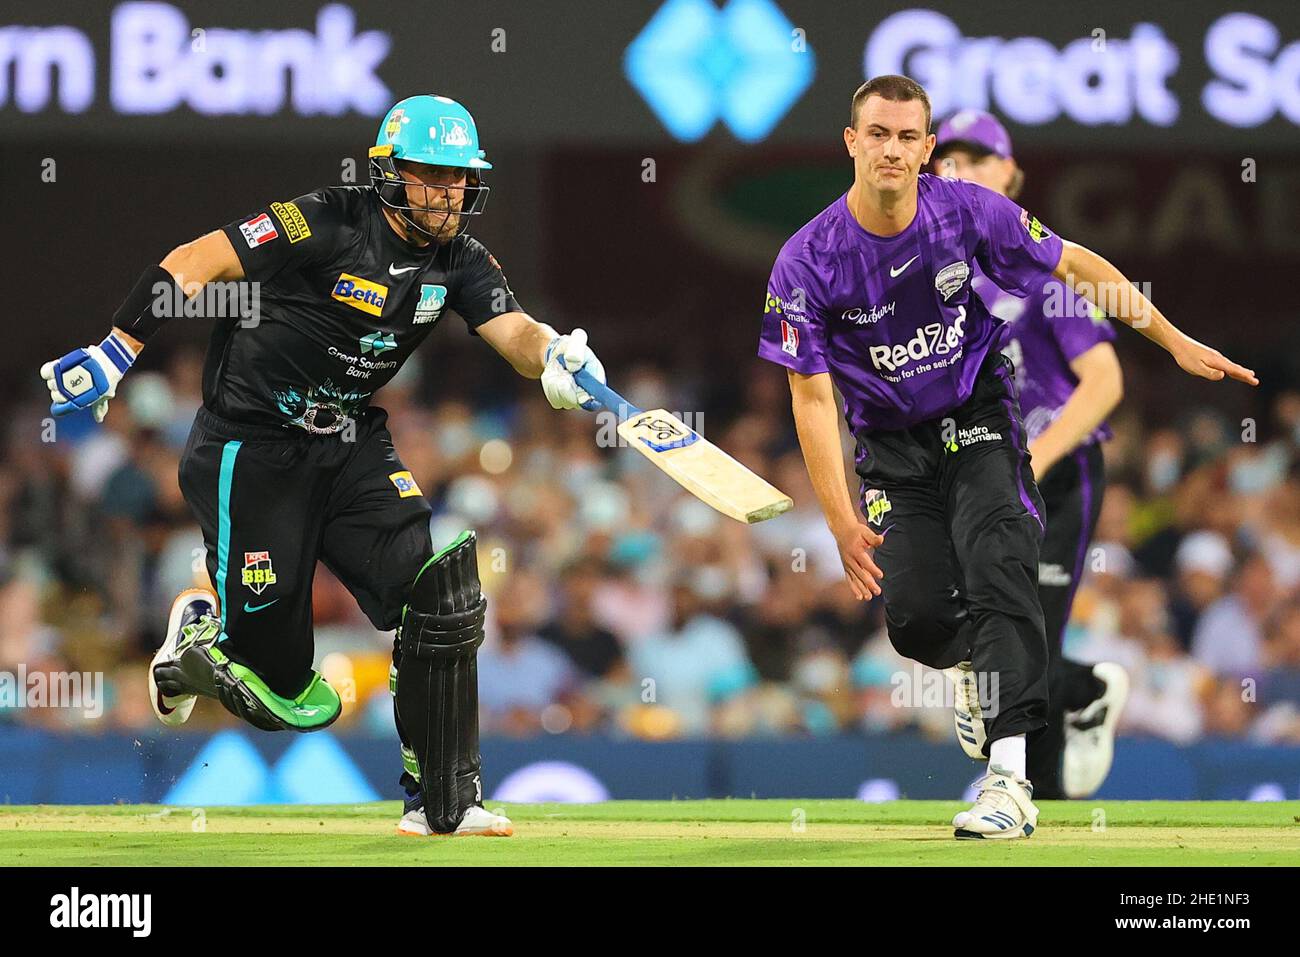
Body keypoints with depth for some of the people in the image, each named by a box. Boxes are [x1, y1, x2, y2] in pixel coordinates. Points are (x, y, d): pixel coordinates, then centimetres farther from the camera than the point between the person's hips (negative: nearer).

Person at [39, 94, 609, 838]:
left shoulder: (459, 262, -1)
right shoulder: (328, 225, -19)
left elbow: (514, 331, -16)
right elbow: (195, 264, -17)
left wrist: (555, 358, -39)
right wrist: (115, 353, -22)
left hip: (353, 448, 6)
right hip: (251, 449, -6)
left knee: (440, 585, -16)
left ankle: (445, 803, -4)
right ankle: (199, 633, 30)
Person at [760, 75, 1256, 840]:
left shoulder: (970, 213, -13)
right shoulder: (807, 264, -16)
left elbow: (1076, 266, -1)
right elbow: (813, 397, -14)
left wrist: (1175, 342, -2)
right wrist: (841, 520, -21)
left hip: (978, 419, -1)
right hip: (891, 445, 1)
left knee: (997, 567, -24)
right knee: (917, 618, -11)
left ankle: (1010, 777, -34)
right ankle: (978, 666, 30)